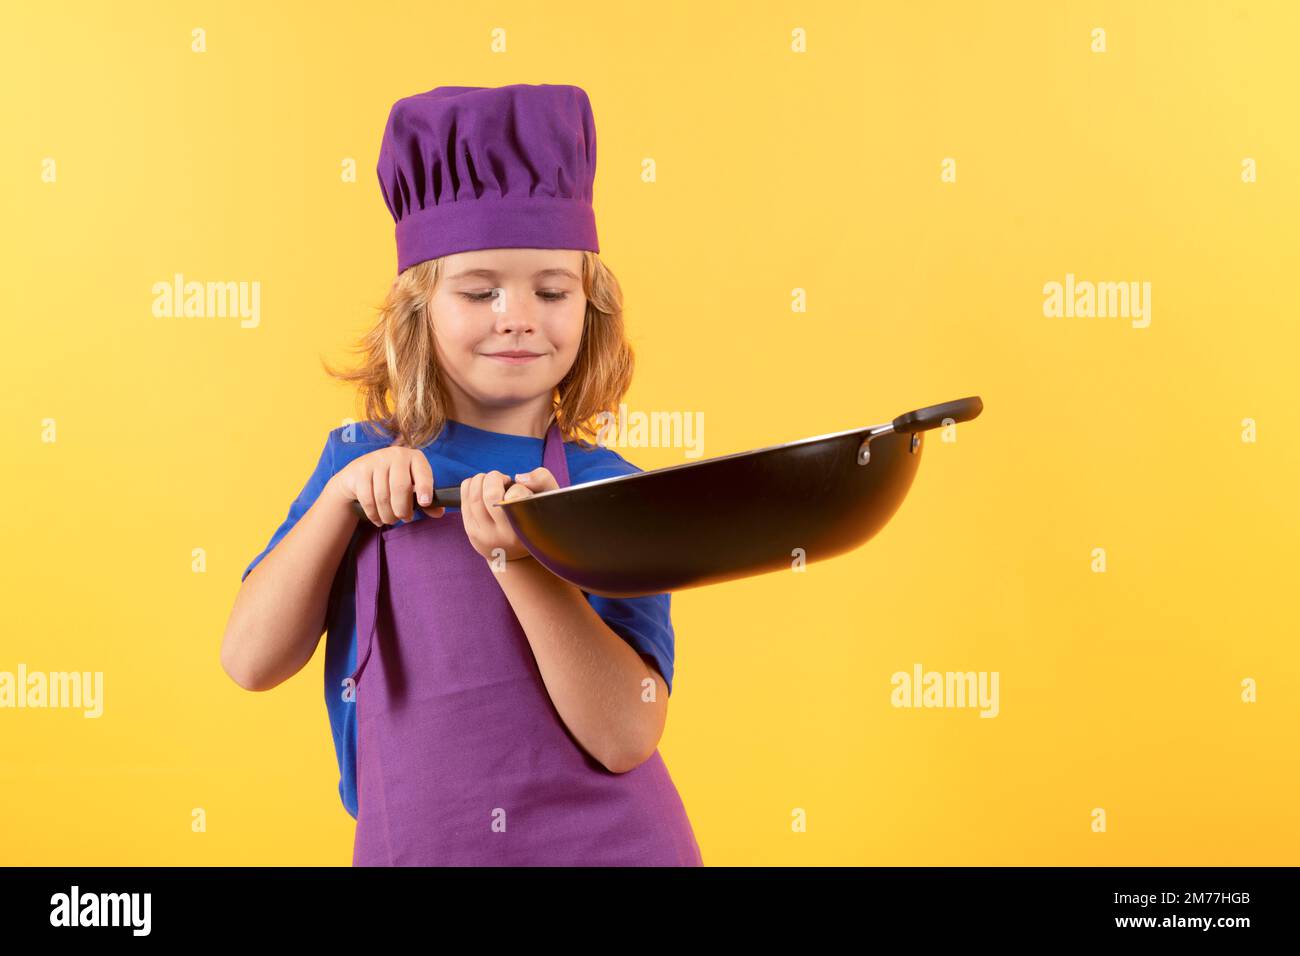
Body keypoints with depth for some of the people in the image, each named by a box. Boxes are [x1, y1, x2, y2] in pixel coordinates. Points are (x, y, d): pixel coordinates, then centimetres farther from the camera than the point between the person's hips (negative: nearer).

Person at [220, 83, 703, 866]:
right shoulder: (361, 465, -2)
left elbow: (625, 738, -17)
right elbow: (252, 662, -6)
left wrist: (517, 561, -28)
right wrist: (343, 491, -15)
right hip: (408, 844, 2)